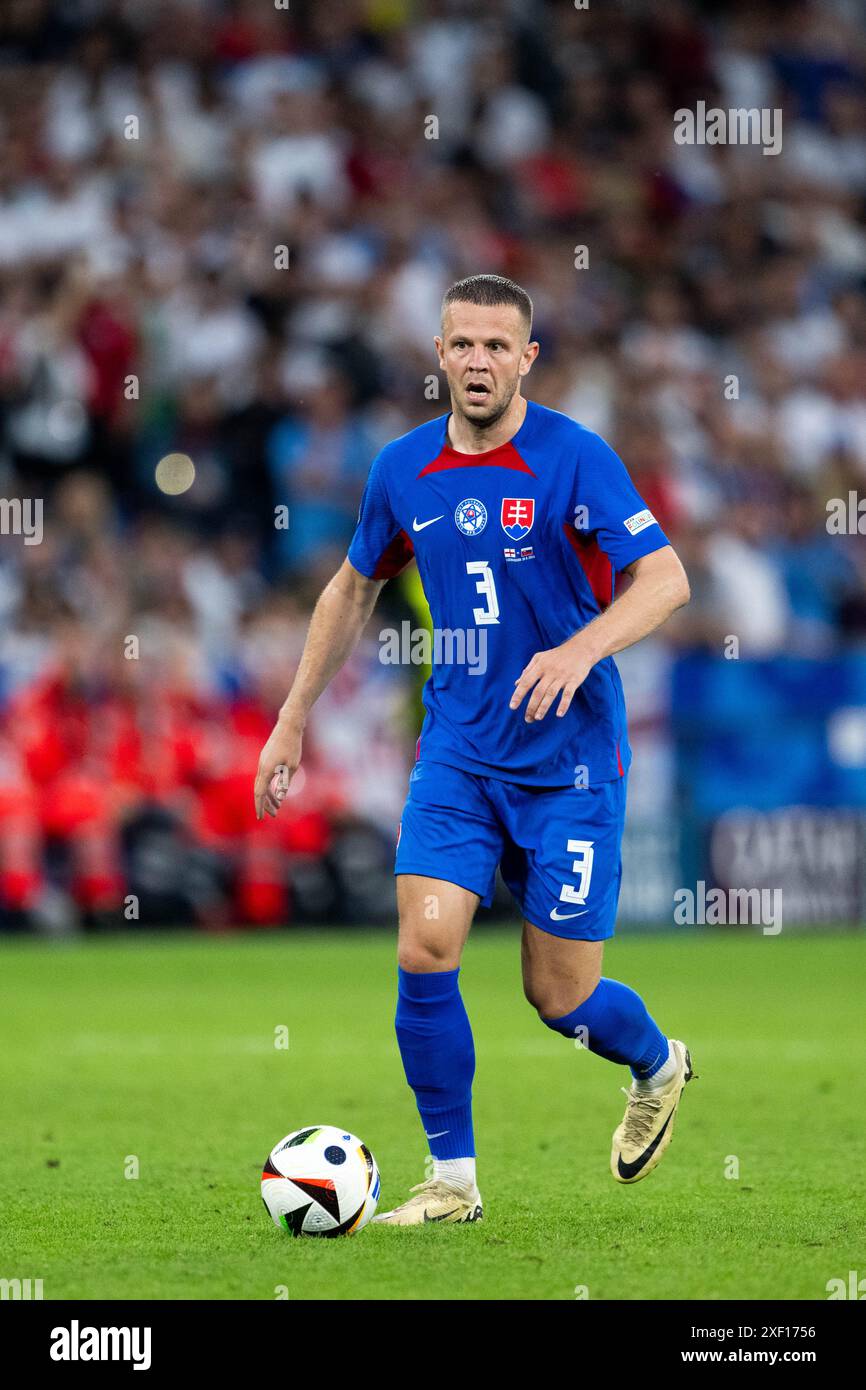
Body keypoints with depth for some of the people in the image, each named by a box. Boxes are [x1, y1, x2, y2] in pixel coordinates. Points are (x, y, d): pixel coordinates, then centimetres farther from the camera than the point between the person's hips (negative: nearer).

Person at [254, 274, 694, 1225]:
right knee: (425, 952, -13)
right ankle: (451, 1179, 1)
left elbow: (666, 578, -17)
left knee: (558, 996, 1)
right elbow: (353, 588, 18)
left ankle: (657, 1066, 36)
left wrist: (580, 649, -34)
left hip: (568, 760, -4)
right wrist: (293, 721, 17)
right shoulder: (404, 469, 2)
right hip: (457, 748, 4)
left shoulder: (573, 458, -12)